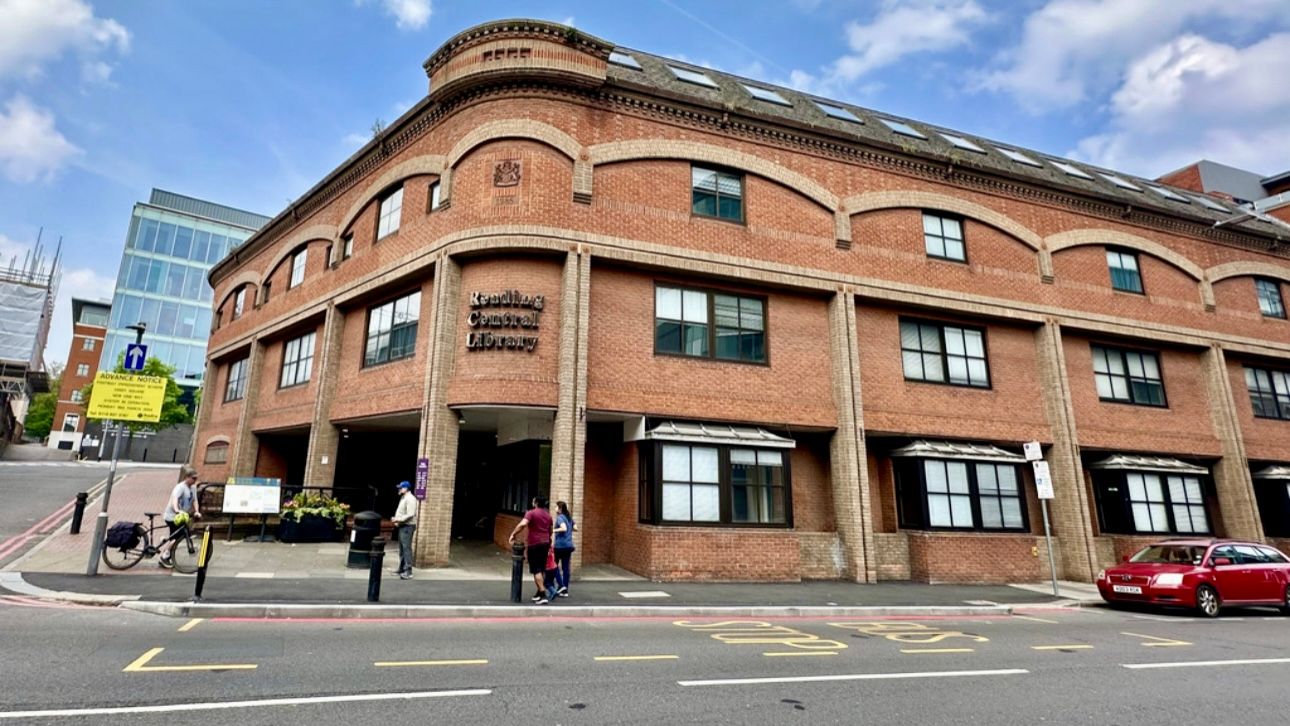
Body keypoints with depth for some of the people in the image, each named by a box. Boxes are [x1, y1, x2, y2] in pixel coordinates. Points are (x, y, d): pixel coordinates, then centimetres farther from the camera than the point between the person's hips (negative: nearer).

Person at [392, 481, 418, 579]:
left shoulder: (410, 499, -14)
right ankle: (402, 569, 25)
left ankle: (408, 572, -14)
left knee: (406, 548, -13)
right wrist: (397, 520, 6)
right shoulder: (403, 498, 17)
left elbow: (410, 514, -22)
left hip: (407, 526, -10)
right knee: (401, 548, 16)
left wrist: (399, 519, -20)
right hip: (402, 526, 10)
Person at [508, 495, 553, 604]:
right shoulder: (548, 515, 13)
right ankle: (540, 592, 22)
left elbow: (523, 524, -26)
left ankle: (543, 595, -12)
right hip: (545, 543, 7)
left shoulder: (531, 513, -9)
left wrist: (513, 534, -18)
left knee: (536, 570, -5)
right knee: (542, 569, 14)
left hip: (534, 544, -6)